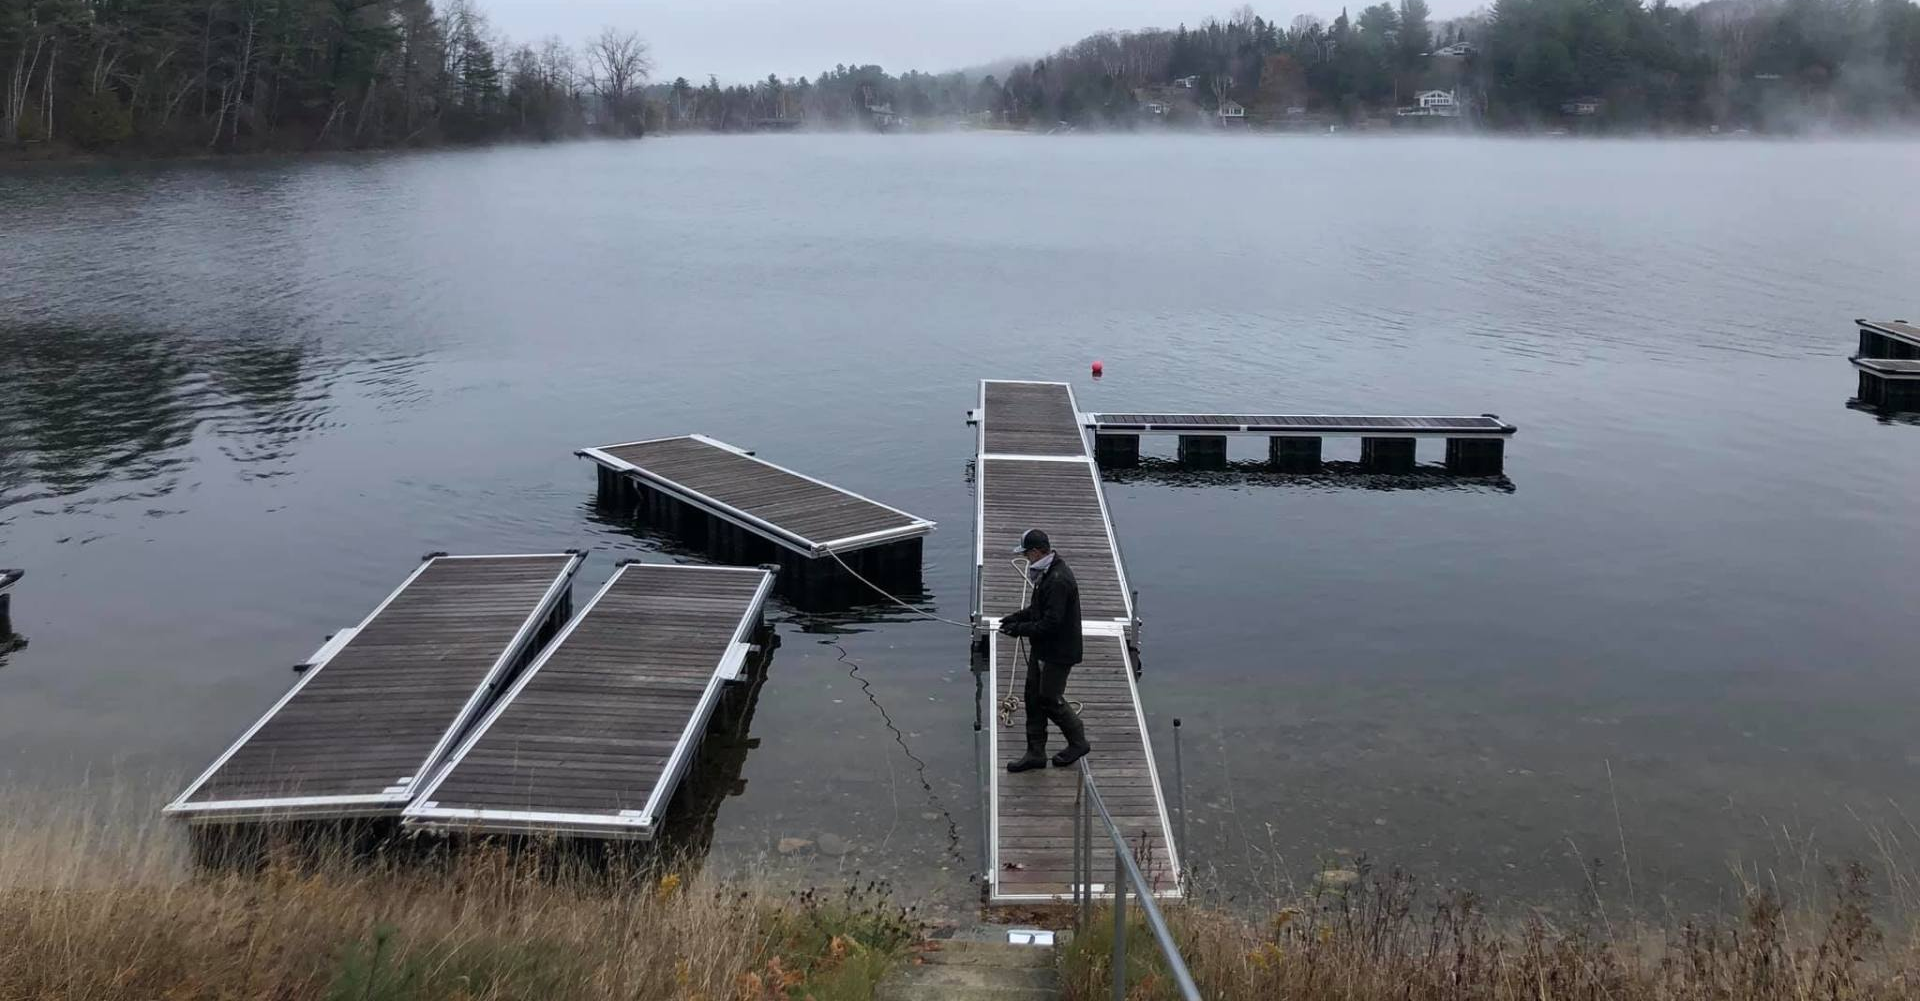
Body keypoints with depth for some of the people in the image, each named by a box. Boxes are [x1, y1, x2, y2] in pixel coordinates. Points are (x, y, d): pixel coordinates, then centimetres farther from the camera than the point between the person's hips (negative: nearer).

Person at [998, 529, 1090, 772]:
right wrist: (1016, 617, 7)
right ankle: (1035, 753, 19)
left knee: (1050, 699, 0)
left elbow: (1051, 623, -27)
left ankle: (1078, 743, 20)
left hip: (1058, 652, -10)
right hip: (1042, 649, 10)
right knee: (1034, 697, 11)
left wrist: (1020, 629, -19)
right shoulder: (1047, 573, 7)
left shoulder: (1058, 581, -26)